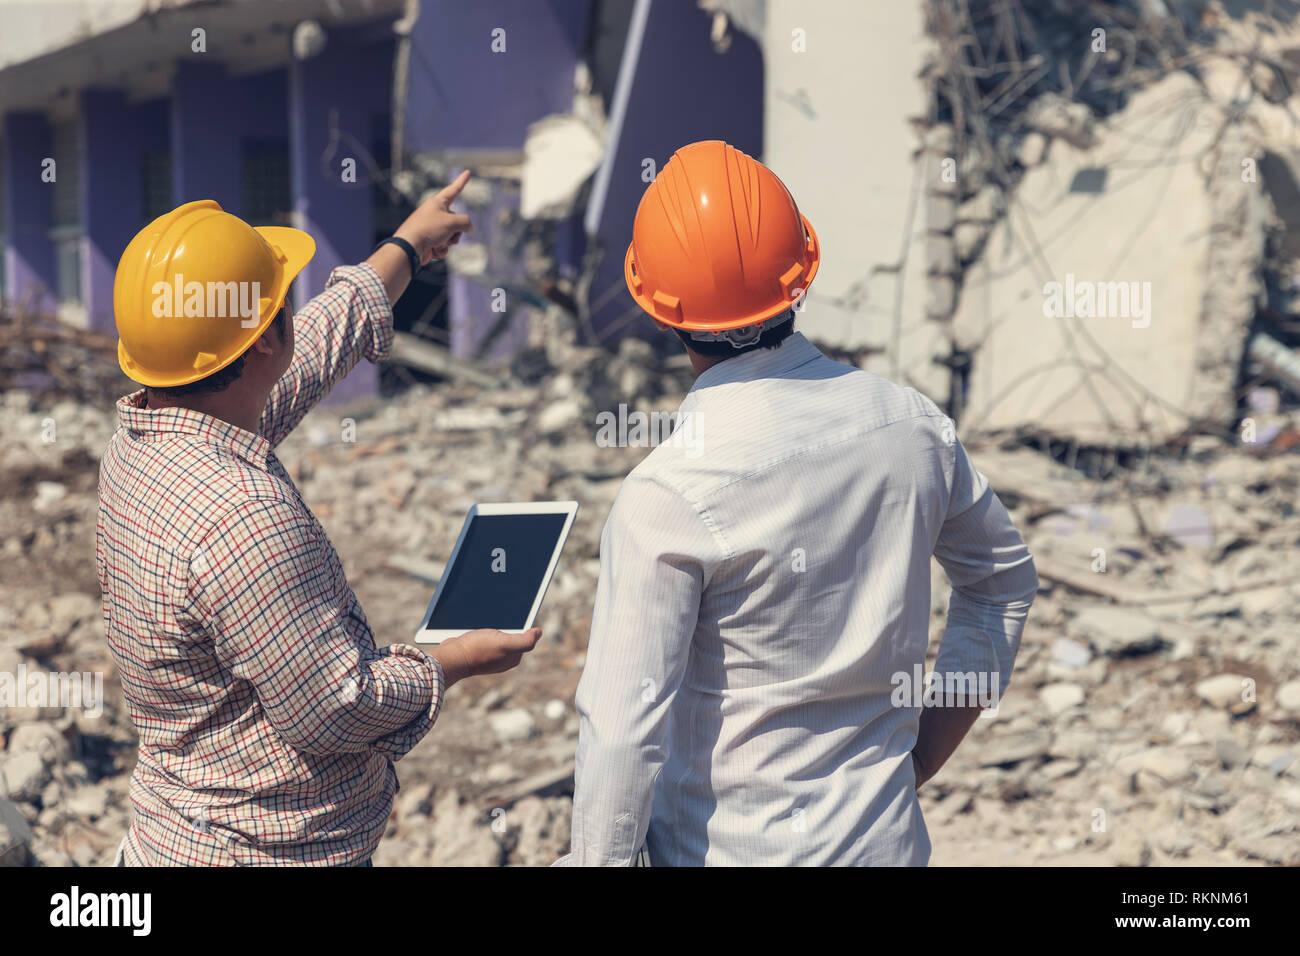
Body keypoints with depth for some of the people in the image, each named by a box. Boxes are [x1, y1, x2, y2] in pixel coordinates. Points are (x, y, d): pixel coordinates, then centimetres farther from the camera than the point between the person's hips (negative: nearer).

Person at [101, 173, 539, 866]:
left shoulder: (142, 437, -1)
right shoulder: (242, 517, -30)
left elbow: (314, 348, 16)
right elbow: (335, 710, -24)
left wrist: (407, 245, 29)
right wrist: (456, 661, -7)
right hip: (260, 851, -9)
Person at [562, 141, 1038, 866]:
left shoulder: (665, 498, -21)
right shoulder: (914, 425, -5)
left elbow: (624, 730, -21)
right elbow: (1006, 580, 11)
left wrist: (600, 859, -9)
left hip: (724, 852, -4)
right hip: (888, 836, 4)